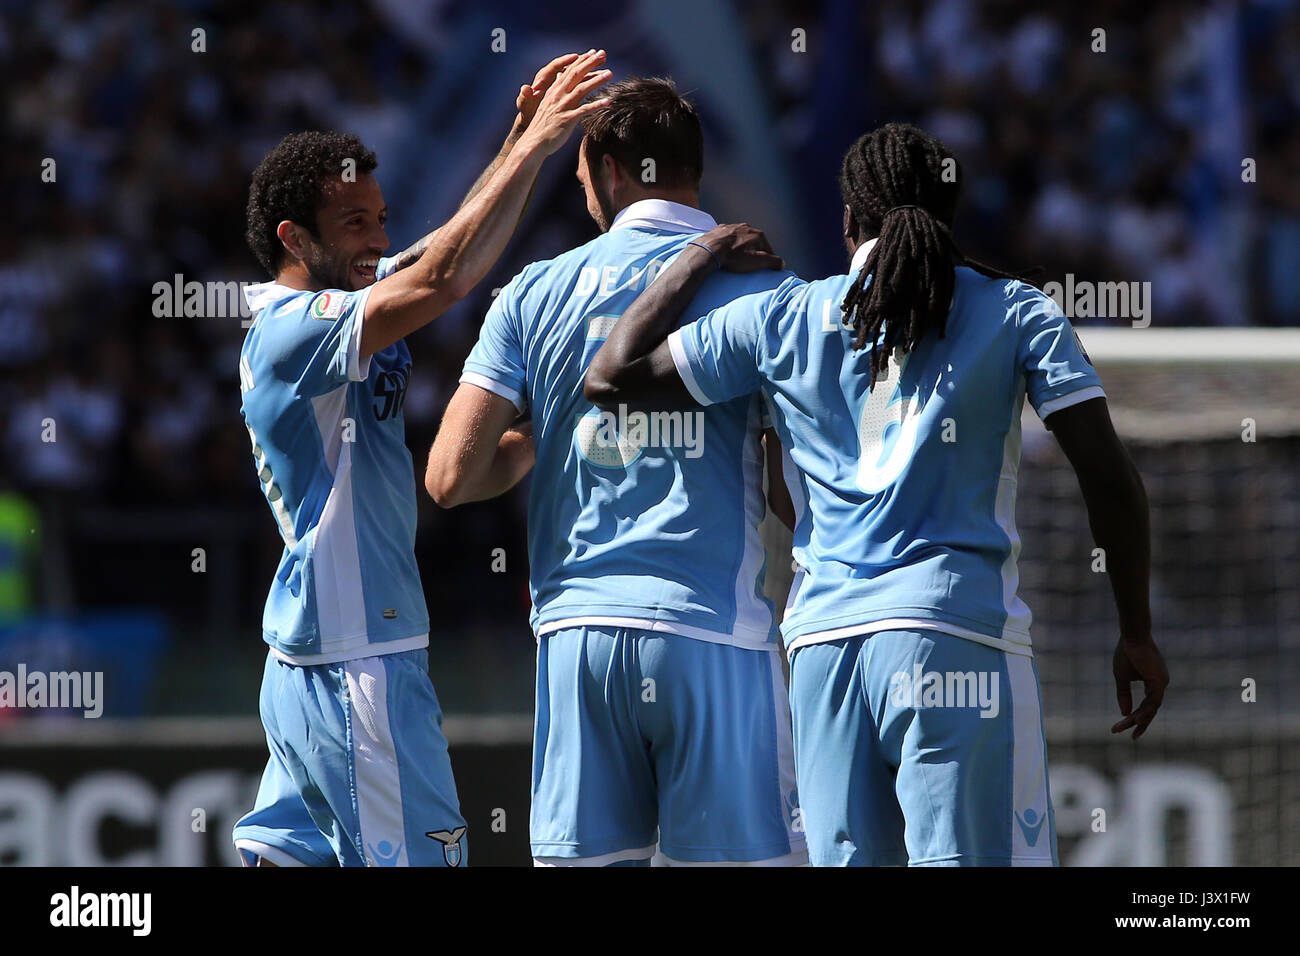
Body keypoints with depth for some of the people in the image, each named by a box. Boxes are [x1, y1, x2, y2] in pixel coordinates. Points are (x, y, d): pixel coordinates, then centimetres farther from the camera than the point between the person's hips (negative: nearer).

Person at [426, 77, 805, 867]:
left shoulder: (536, 296, 6)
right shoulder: (760, 289, 2)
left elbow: (451, 479, 2)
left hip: (578, 633, 2)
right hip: (715, 633, -2)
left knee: (582, 858, 5)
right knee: (744, 855, -1)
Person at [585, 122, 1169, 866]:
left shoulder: (783, 318, 11)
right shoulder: (1015, 313, 7)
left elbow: (610, 377, 15)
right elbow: (1108, 476, 1)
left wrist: (701, 259, 25)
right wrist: (1138, 633, 9)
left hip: (824, 637, 3)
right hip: (959, 634, -3)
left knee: (847, 859, 6)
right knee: (978, 860, -8)